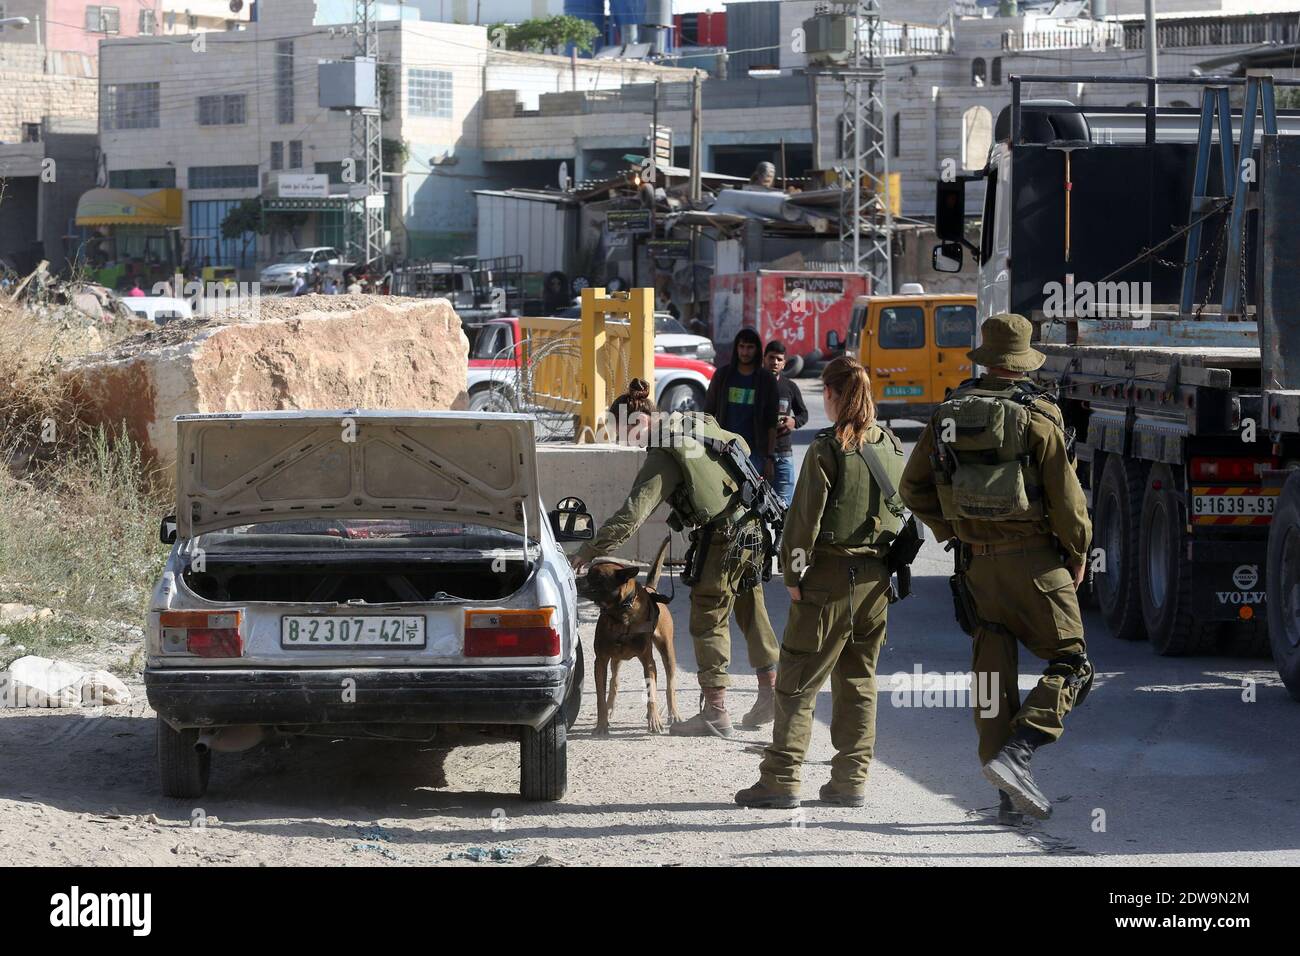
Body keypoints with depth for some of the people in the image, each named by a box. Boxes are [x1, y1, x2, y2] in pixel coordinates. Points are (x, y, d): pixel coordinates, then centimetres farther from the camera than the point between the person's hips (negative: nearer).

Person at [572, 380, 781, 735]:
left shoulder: (662, 457, -15)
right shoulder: (699, 424, 9)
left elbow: (633, 513, -21)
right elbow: (741, 448, 25)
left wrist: (590, 551, -18)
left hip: (721, 537, -9)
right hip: (752, 526, 9)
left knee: (709, 620, -1)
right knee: (752, 611, 19)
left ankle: (715, 711, -2)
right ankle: (770, 692, 26)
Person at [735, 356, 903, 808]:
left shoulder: (827, 449, -13)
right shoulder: (890, 445, 7)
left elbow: (805, 516, -13)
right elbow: (901, 508, 13)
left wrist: (793, 573, -6)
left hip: (830, 575, -6)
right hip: (876, 577, 6)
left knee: (797, 681, -1)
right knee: (859, 679, 13)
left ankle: (781, 779, -4)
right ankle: (851, 779, 14)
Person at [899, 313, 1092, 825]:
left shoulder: (949, 413, 5)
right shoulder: (1037, 417, -9)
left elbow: (913, 488, 10)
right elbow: (1066, 499, -10)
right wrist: (1077, 556, 5)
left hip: (976, 563, 5)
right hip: (1033, 559, -5)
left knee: (992, 669, 10)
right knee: (1070, 663, 3)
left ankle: (1008, 793, 9)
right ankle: (1016, 751, -16)